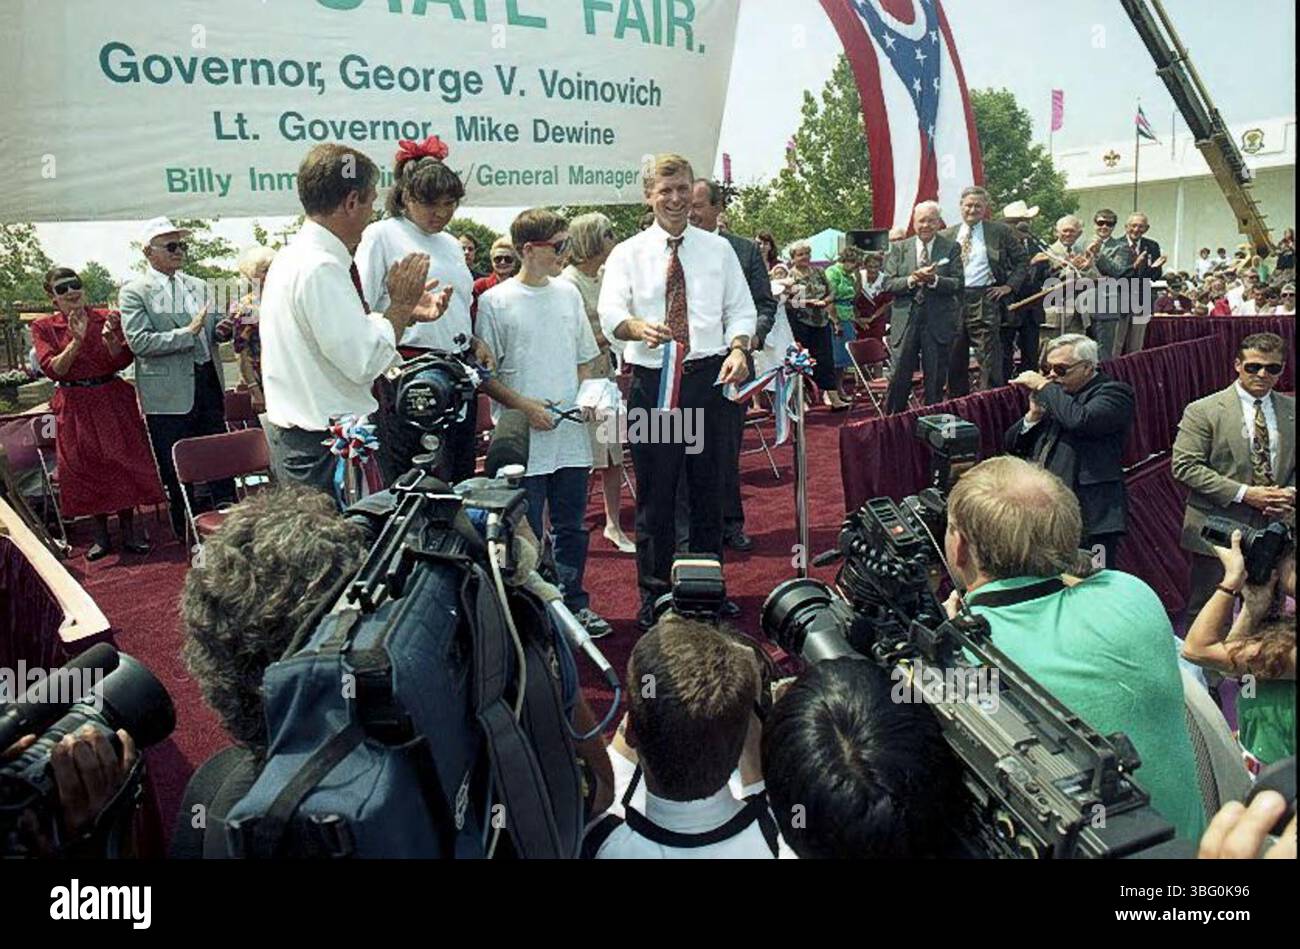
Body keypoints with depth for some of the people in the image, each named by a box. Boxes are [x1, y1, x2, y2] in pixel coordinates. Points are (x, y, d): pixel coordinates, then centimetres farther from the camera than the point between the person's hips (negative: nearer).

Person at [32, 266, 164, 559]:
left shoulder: (107, 318, 1)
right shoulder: (43, 327, 0)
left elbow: (122, 361, -4)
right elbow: (52, 370, -10)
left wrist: (110, 338, -23)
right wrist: (76, 340, -22)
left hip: (113, 400, 0)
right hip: (74, 408, 0)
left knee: (123, 463, 0)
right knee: (86, 468, 4)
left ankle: (129, 530, 13)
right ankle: (101, 535, 17)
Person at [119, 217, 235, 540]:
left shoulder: (198, 286, 13)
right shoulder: (133, 292, -5)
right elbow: (139, 342, -16)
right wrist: (188, 332, -20)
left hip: (207, 382, 5)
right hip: (169, 392, -5)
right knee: (177, 470, 6)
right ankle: (188, 533, 19)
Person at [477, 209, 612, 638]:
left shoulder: (568, 293, 11)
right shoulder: (495, 302, -5)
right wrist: (525, 405, -15)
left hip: (572, 435, 5)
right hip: (524, 441, -5)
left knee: (571, 528, 14)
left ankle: (574, 603, 27)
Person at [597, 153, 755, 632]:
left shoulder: (718, 250, 12)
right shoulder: (628, 254, 5)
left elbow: (741, 310, 9)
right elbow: (610, 314, -11)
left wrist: (738, 349, -12)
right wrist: (639, 327, -34)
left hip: (709, 377, 2)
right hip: (652, 382, -2)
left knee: (708, 487, 11)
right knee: (655, 493, 4)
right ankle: (655, 596, 18)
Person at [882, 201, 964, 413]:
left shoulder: (951, 248, 4)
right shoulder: (899, 248, 8)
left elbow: (958, 283, -3)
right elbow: (888, 283, 0)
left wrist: (934, 280, -19)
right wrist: (911, 280, -16)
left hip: (939, 322, 0)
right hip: (906, 321, 0)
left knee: (936, 379, 7)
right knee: (899, 377, 1)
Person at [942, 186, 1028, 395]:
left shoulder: (999, 231, 4)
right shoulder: (948, 235, 11)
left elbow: (1023, 260, 8)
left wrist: (1009, 285, -1)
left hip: (985, 301, -3)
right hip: (952, 300, 3)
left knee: (989, 359, -5)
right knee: (955, 360, 9)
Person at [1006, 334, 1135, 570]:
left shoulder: (1115, 392, -4)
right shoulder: (1054, 396, 17)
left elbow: (1080, 420, -26)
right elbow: (1012, 445, 17)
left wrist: (1044, 387, -13)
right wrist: (1034, 415, -1)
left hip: (1089, 519, -7)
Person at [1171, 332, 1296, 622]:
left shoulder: (1292, 410, 8)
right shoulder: (1203, 411, -6)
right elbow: (1183, 465, -13)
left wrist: (1290, 494, -9)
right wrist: (1243, 493, -18)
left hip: (1276, 526, 4)